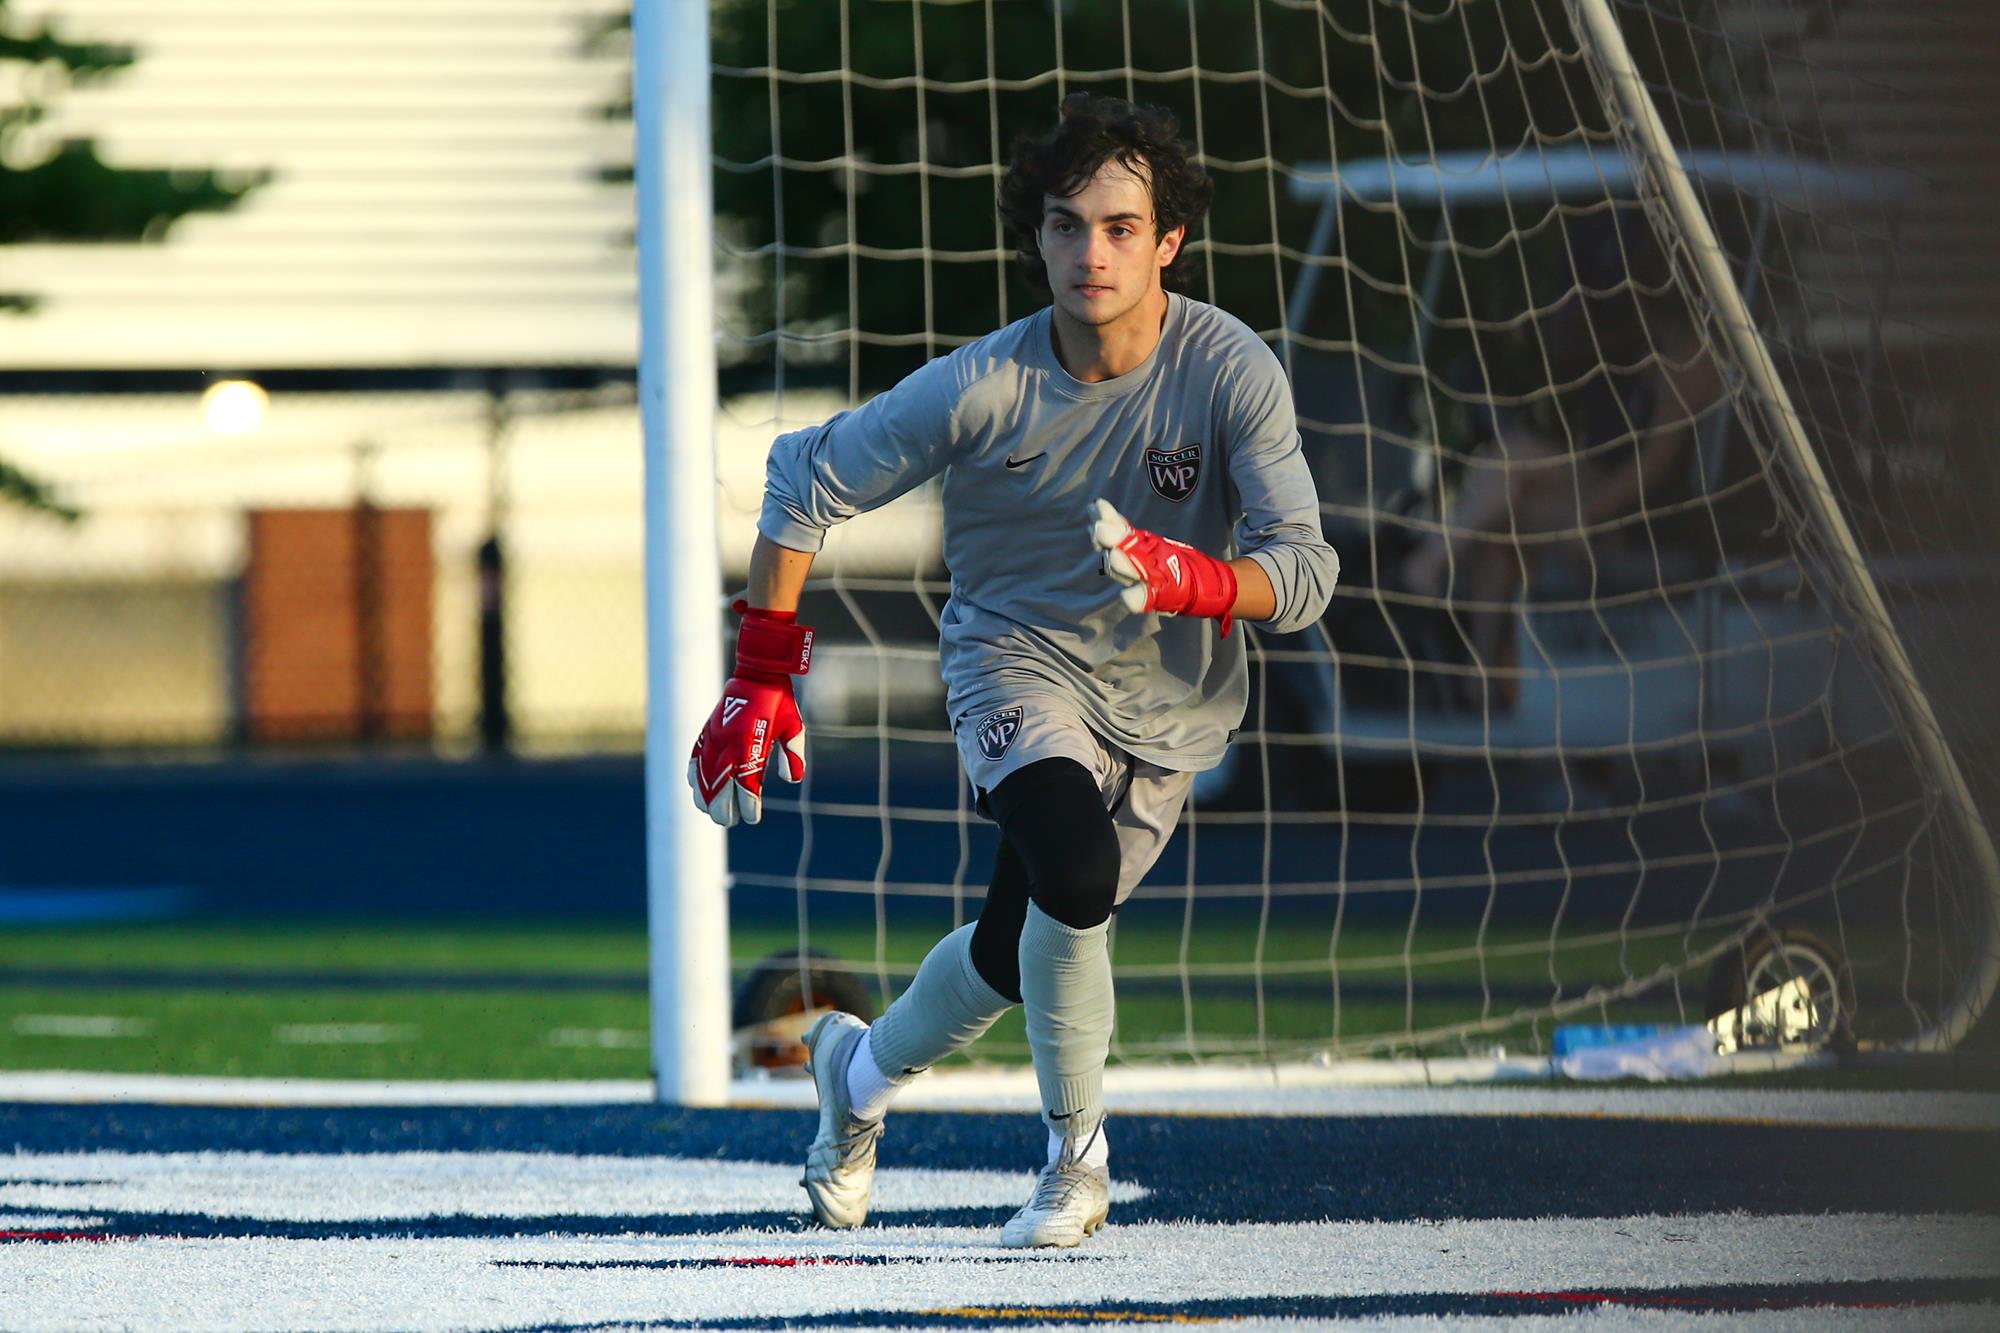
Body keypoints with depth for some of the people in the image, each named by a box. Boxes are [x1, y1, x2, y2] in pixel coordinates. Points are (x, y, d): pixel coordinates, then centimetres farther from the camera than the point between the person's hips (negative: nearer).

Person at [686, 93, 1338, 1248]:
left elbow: (1302, 571, -24)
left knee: (1020, 953, 7)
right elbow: (805, 481, -7)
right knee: (1074, 870, -30)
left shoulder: (1232, 373, -20)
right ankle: (1078, 1155, -10)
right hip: (1016, 663, -2)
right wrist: (763, 678, -8)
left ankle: (867, 1068, 41)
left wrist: (1190, 580, -44)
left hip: (1164, 708, 2)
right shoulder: (983, 387, -20)